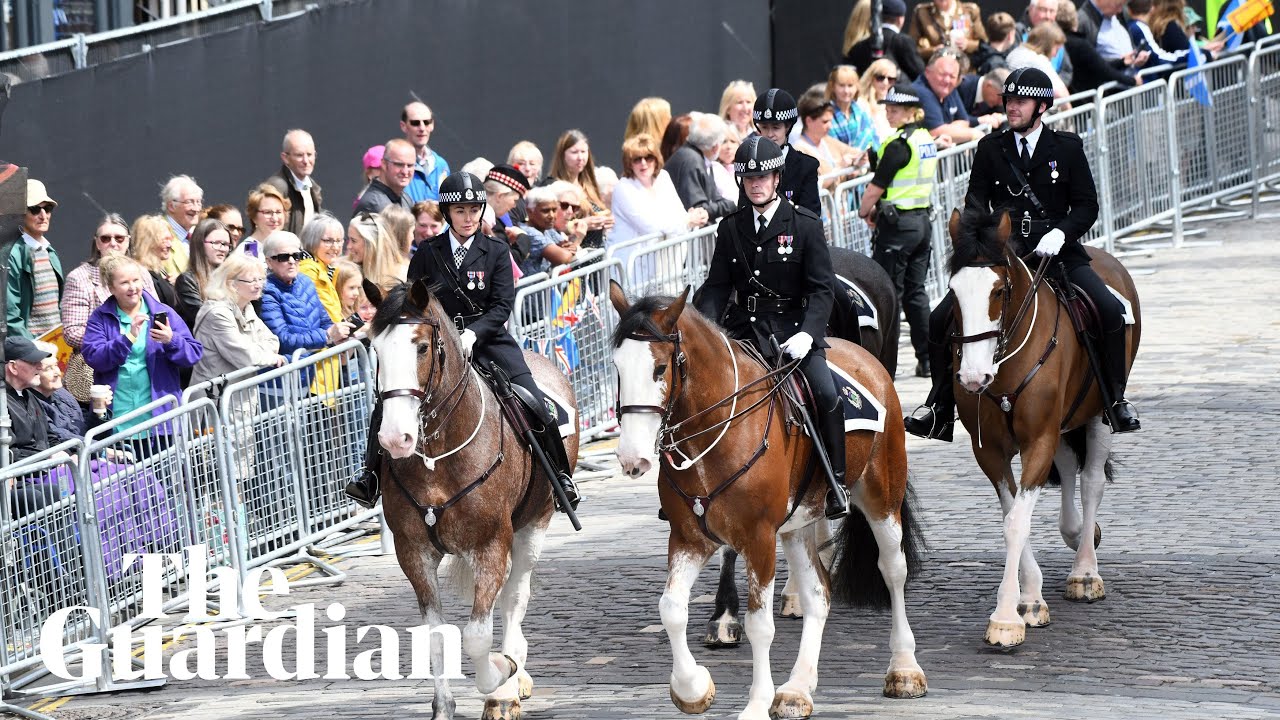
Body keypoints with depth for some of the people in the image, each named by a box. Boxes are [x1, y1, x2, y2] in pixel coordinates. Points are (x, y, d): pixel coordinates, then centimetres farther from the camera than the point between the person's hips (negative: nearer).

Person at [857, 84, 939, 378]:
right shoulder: (927, 139, 10)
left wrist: (863, 211, 3)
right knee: (916, 291, 13)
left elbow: (875, 189, -15)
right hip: (923, 219, 8)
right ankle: (927, 359, 13)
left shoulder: (899, 144, -17)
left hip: (898, 224, -8)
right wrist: (878, 209, 11)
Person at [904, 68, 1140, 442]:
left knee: (1111, 312, -21)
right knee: (941, 319, -13)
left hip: (1057, 251, -1)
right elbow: (975, 204, 5)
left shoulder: (1067, 148, 5)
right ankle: (940, 405, 4)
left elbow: (1087, 206, 2)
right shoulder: (990, 149, 8)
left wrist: (1060, 233, -17)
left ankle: (1115, 400, -4)